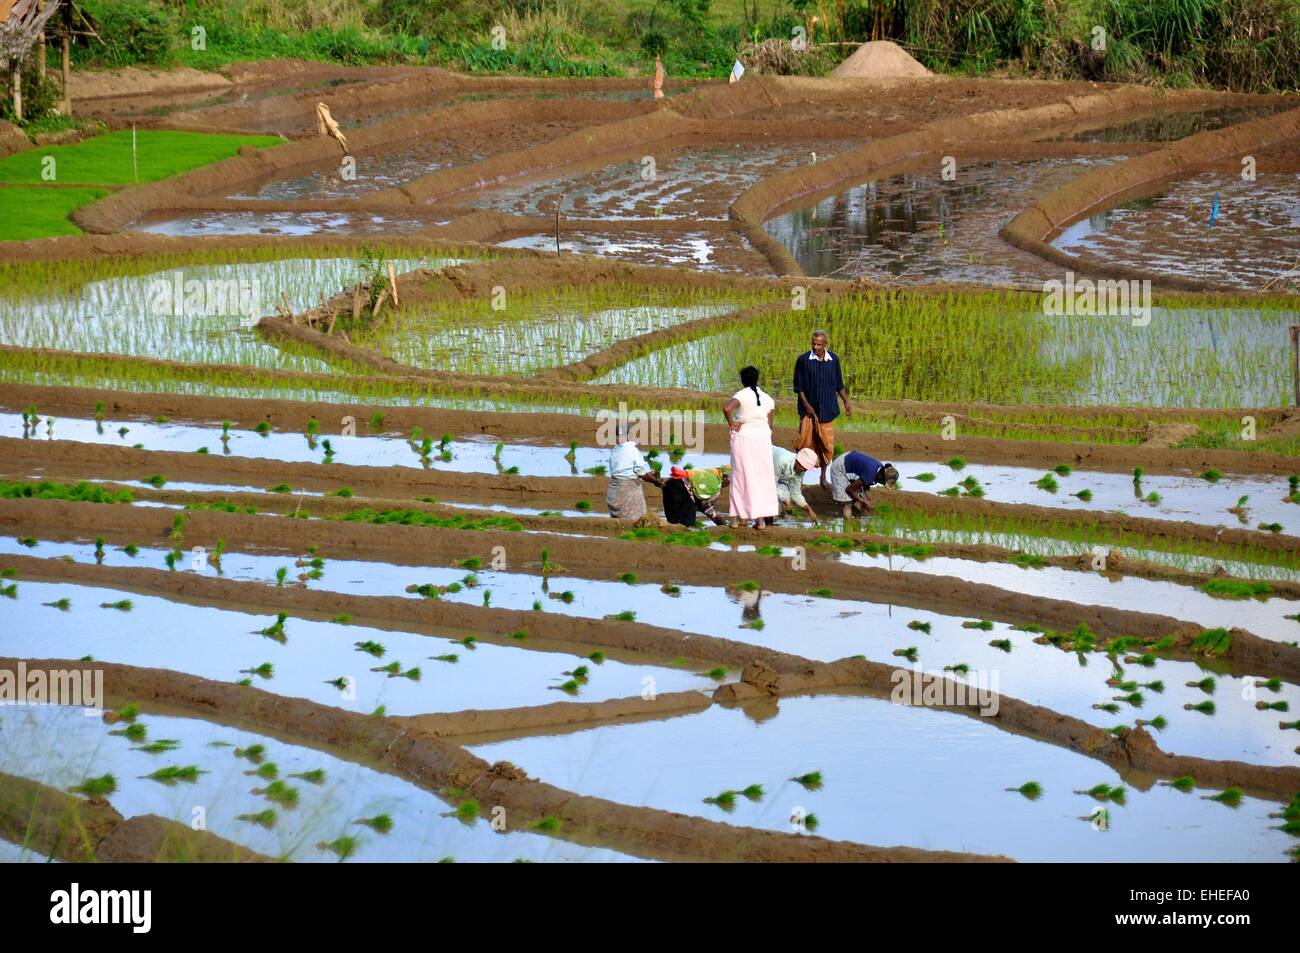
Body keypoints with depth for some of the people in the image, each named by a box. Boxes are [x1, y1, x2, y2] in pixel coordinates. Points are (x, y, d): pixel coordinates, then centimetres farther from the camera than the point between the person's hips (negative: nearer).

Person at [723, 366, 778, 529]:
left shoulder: (741, 395, -11)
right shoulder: (767, 399, 2)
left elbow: (726, 408, -31)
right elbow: (769, 424, 6)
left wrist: (731, 424, -16)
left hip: (743, 439, -3)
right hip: (762, 440, 3)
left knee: (740, 477, 8)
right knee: (761, 477, 9)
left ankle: (736, 518, 10)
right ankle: (761, 519, 9)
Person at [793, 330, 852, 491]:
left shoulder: (834, 360, 2)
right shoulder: (803, 360, -8)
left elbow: (839, 384, 13)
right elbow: (798, 386, -4)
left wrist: (846, 402, 7)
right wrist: (806, 405, -11)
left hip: (827, 410, 3)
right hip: (809, 409, -3)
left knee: (826, 445, 6)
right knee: (805, 443, -3)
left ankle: (823, 477, 19)